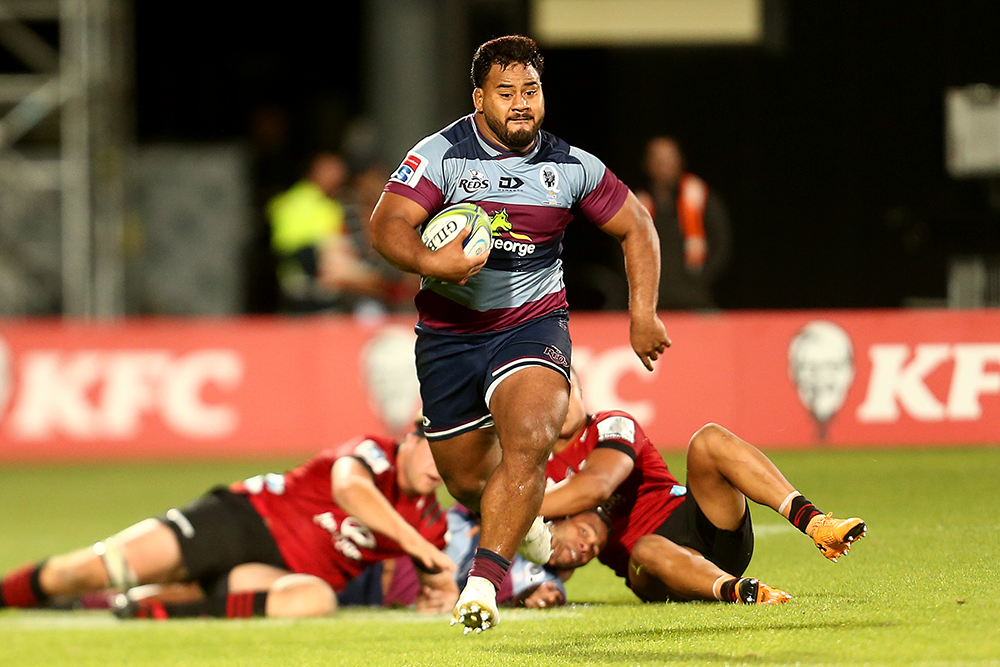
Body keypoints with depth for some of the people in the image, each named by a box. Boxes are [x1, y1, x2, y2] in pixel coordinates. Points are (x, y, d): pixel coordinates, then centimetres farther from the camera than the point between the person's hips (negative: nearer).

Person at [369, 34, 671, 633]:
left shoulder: (572, 167, -1)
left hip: (534, 323, 0)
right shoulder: (442, 155, -9)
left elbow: (636, 227, 11)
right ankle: (524, 520, 45)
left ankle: (484, 582, -28)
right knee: (467, 481, 10)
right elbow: (388, 225, -18)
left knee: (528, 442, -28)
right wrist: (429, 263, -37)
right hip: (449, 331, 1)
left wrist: (643, 313, 3)